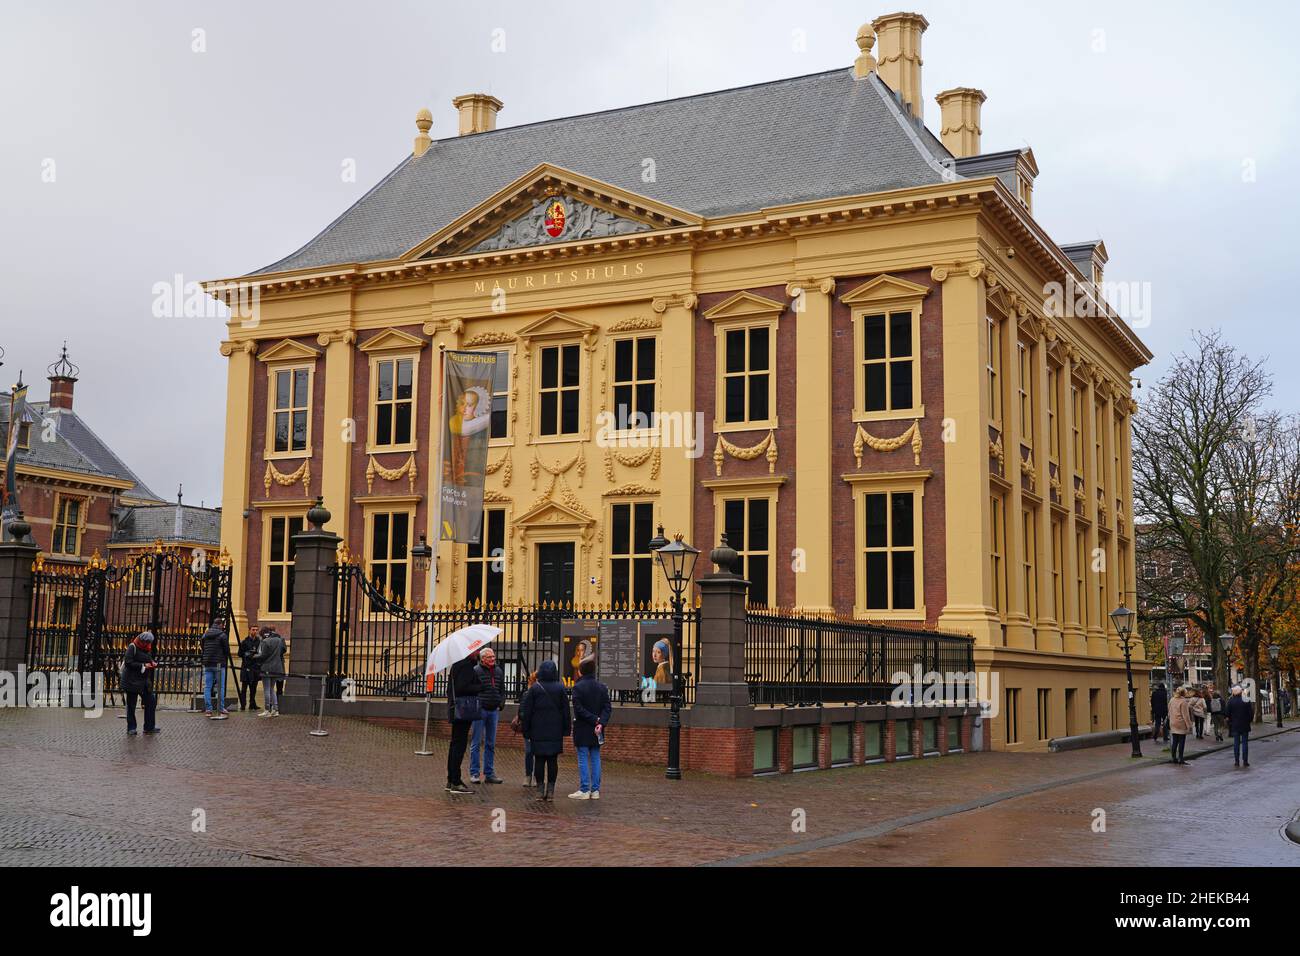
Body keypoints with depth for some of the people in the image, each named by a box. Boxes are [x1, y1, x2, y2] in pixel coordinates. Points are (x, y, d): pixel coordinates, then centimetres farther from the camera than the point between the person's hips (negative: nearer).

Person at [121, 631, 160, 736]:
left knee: (151, 702, 5)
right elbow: (128, 662, -18)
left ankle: (149, 727, 15)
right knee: (131, 704, 3)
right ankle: (131, 728, 12)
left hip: (144, 680, 7)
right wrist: (143, 665, -19)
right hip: (132, 681, -7)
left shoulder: (148, 649, 11)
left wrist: (152, 663, 0)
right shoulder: (132, 647, -12)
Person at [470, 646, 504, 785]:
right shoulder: (476, 671, -7)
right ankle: (474, 774, 3)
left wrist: (500, 705, 7)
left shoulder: (498, 671, 11)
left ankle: (489, 773, 13)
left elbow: (502, 691, 19)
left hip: (494, 711, 5)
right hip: (480, 710, -5)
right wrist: (476, 707, -12)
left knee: (491, 744, 8)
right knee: (476, 743, -1)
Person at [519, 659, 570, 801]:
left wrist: (526, 730, 7)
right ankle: (551, 789, 3)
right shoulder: (560, 688, -1)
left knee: (539, 760, 4)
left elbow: (526, 711, -1)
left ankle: (540, 789, 4)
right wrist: (567, 729, 10)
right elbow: (566, 711, 3)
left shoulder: (534, 688, -3)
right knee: (553, 760, 4)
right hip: (555, 731, 1)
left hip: (538, 731, -1)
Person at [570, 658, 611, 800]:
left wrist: (595, 720, -13)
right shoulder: (602, 687, 7)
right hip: (597, 730, 5)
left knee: (583, 759, 0)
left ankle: (584, 790, 0)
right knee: (595, 759, 9)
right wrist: (601, 722, -10)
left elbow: (578, 709, -16)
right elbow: (607, 708, 0)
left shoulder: (578, 687, -9)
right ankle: (595, 790, 10)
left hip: (582, 729, -5)